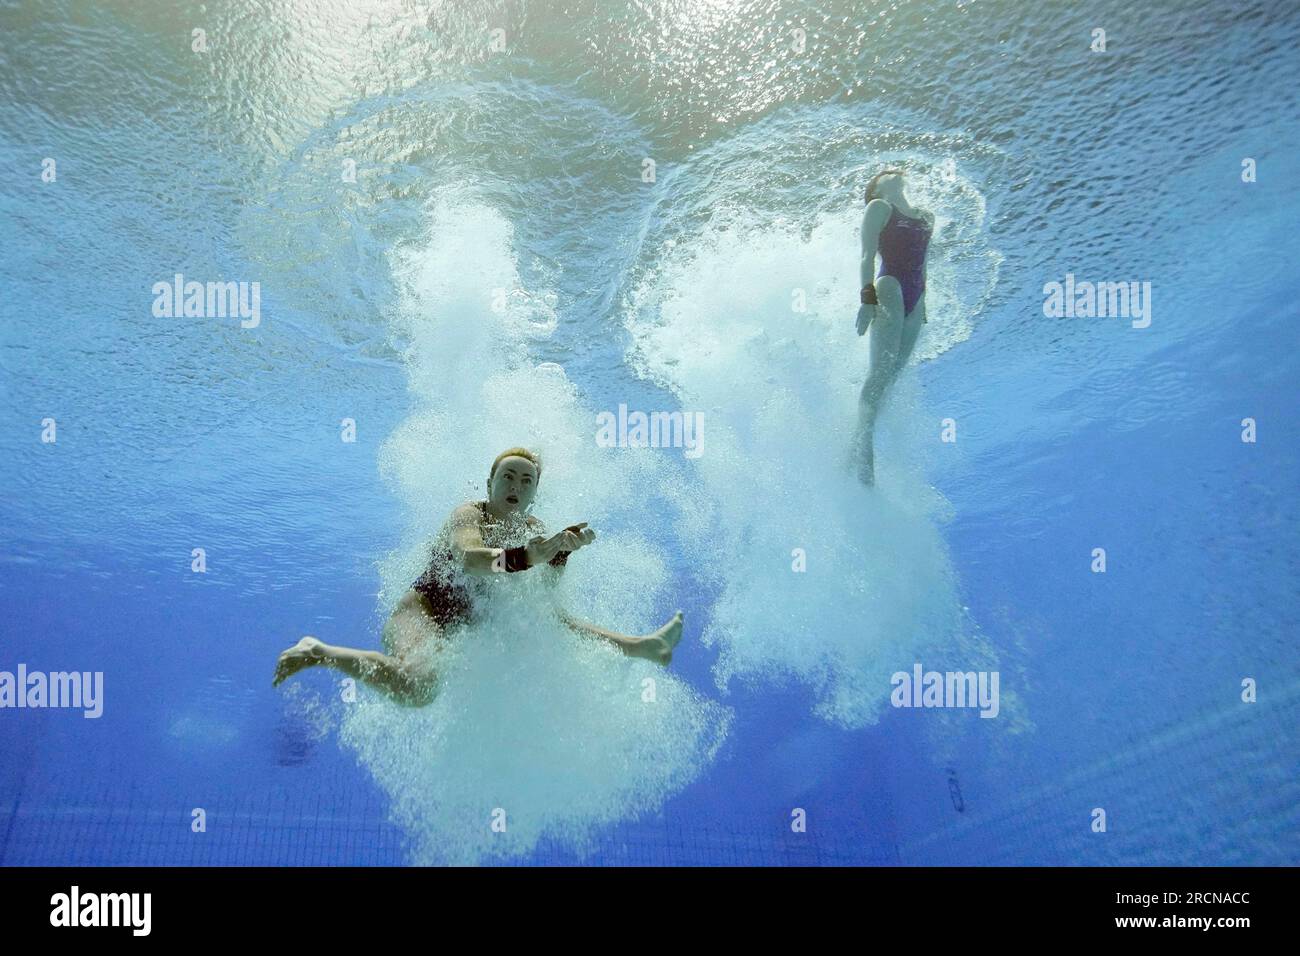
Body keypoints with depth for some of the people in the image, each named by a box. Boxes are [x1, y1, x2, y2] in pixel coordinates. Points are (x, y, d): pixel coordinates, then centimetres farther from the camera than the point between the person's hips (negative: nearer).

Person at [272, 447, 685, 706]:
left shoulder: (534, 529, 6)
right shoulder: (468, 516, -14)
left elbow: (546, 590, -7)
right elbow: (469, 559, -38)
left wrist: (560, 553, -25)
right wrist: (530, 555, -51)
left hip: (468, 626, 7)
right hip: (420, 616, -7)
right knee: (418, 687, -37)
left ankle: (637, 647, 21)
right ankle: (318, 652, -18)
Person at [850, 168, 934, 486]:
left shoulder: (927, 217, 25)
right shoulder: (879, 207, 7)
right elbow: (867, 256, -4)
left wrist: (922, 304, 17)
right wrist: (867, 297, -15)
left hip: (914, 299, 6)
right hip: (888, 289, -6)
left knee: (894, 373, -4)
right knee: (881, 370, -18)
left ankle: (860, 442, -4)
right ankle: (862, 446, -23)